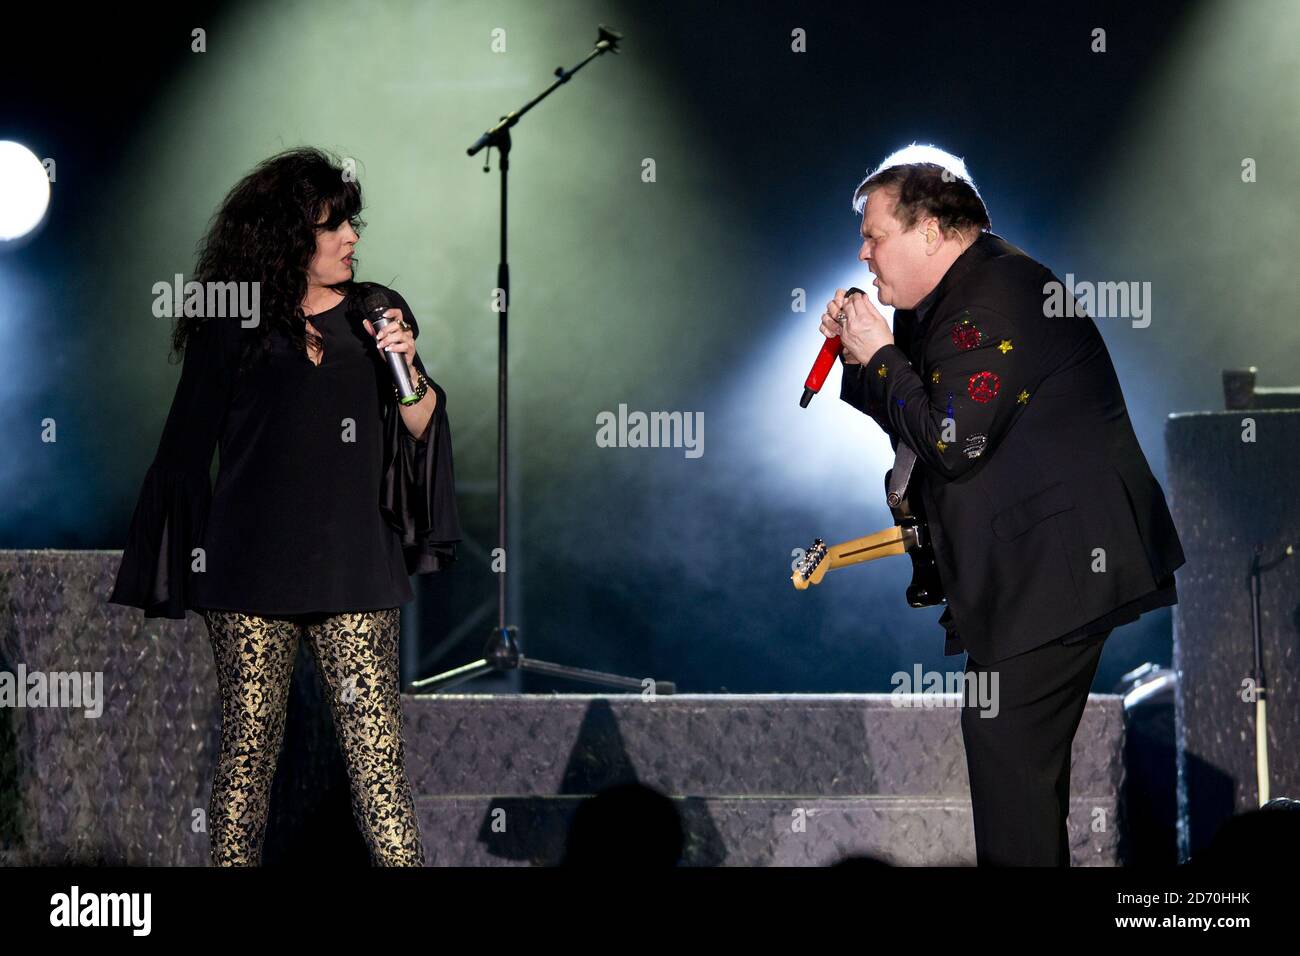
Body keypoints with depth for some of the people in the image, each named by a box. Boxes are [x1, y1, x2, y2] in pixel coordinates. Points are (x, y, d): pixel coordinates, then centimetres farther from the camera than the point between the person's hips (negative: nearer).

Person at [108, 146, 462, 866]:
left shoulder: (374, 315, 12)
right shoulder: (231, 327, 5)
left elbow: (421, 429, 11)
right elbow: (188, 447, 9)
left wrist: (407, 368, -8)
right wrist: (182, 554, 5)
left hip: (354, 565, 1)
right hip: (252, 564, -1)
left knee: (375, 745, -6)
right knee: (247, 743, 0)